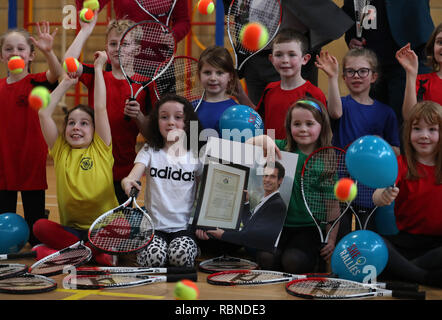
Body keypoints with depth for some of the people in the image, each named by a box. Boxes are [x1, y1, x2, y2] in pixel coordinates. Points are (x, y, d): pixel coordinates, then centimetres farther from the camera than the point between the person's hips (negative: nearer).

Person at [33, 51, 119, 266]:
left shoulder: (101, 149, 5)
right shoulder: (60, 151, 11)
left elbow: (100, 108, -2)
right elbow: (44, 113, 4)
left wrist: (98, 68, 4)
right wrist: (66, 83, 12)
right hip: (71, 230, 2)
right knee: (40, 226, -28)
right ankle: (98, 254, -31)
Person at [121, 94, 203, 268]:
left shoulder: (195, 154, 6)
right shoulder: (150, 151, 6)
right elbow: (132, 177, -10)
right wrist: (127, 182, -34)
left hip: (184, 227, 0)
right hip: (154, 226, 0)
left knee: (180, 256, -31)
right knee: (155, 257, -29)